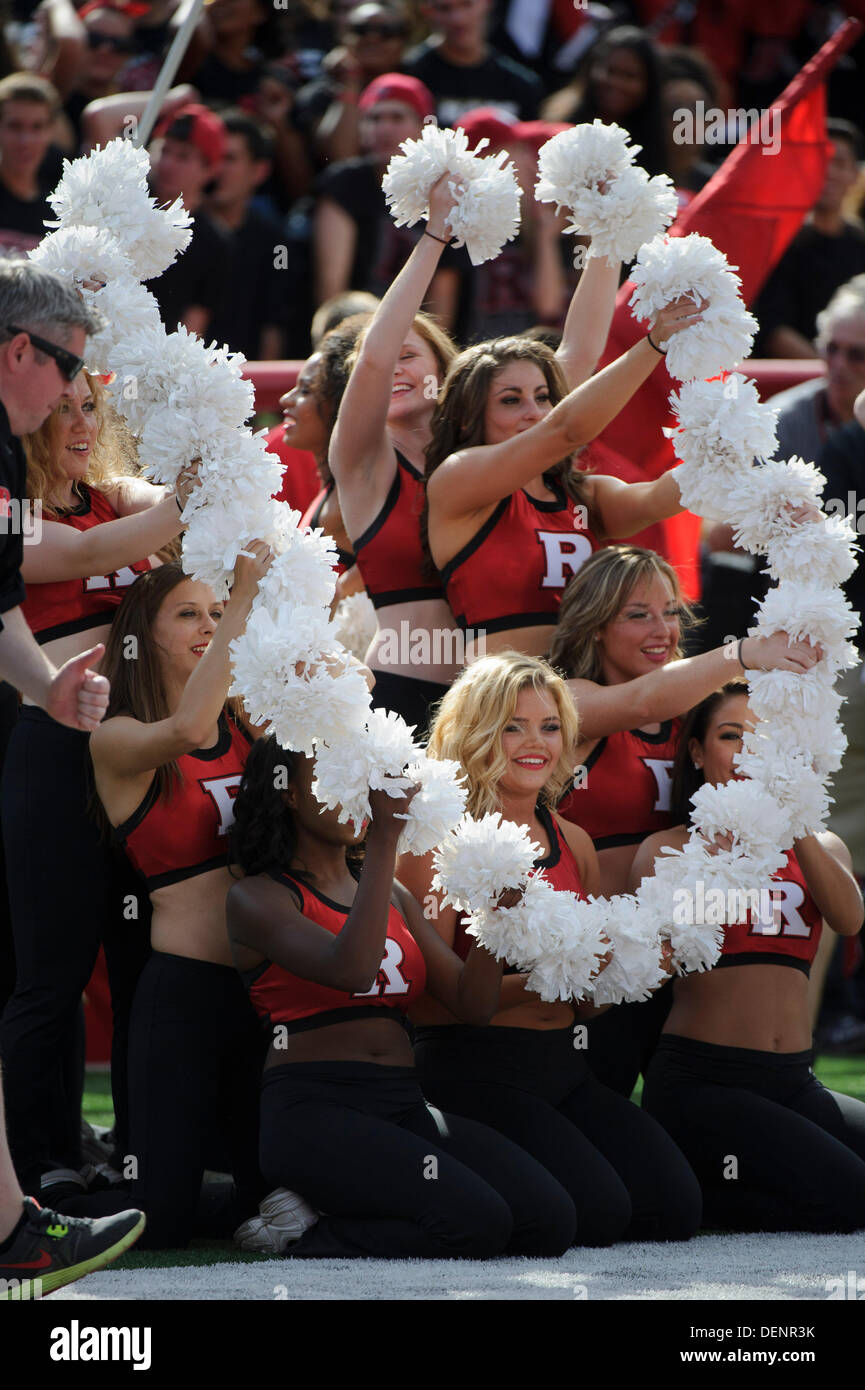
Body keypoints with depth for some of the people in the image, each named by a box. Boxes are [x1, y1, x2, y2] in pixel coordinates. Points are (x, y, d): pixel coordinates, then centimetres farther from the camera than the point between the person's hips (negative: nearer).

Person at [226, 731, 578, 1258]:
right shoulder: (259, 897, 1)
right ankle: (311, 1231, -3)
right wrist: (385, 834, -19)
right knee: (477, 1223, -29)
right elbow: (351, 968, -19)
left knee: (551, 1220, -16)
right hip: (314, 1111, -7)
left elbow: (472, 1002, 15)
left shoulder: (393, 896, 22)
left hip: (405, 1108, 7)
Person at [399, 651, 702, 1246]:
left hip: (565, 1067, 7)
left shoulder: (573, 842, 15)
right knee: (599, 1211, -25)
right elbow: (431, 997, -11)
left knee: (676, 1207, -14)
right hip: (474, 1072, -7)